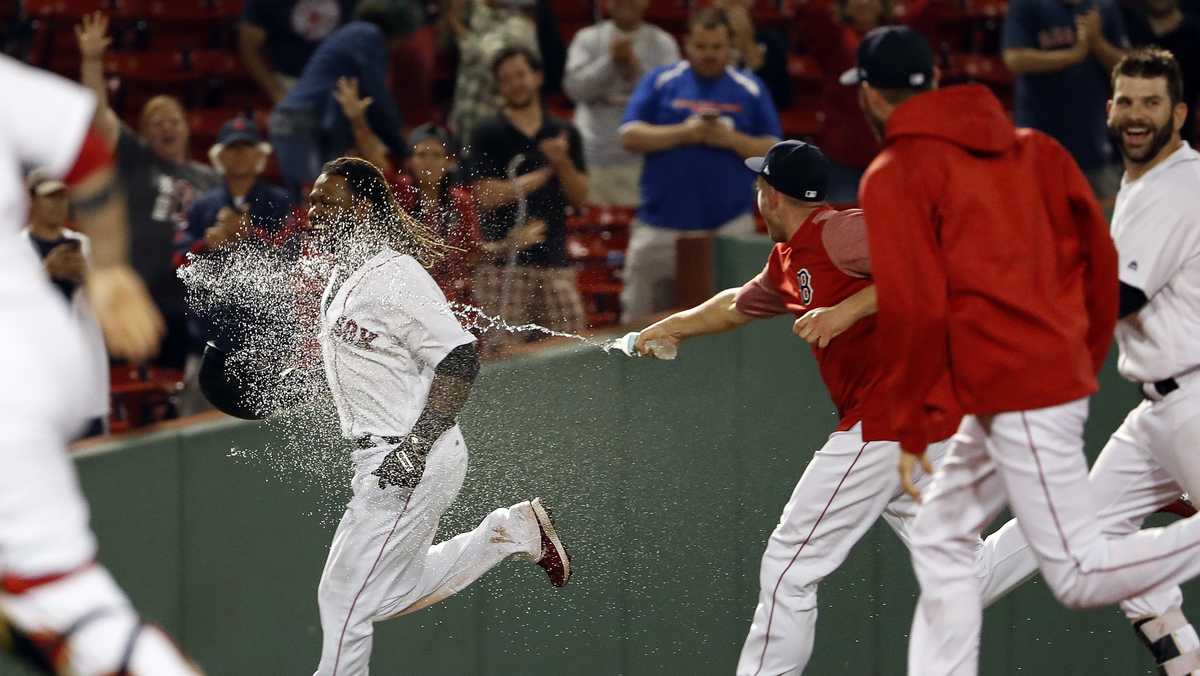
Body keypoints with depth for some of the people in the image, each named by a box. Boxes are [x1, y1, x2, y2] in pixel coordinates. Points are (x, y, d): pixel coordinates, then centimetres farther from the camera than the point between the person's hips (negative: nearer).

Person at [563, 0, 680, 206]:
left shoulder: (663, 43, 5)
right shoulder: (587, 39, 8)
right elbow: (574, 87, -5)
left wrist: (636, 68, -14)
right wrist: (610, 60, -13)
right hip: (594, 156, 1)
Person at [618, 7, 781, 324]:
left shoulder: (751, 89, 9)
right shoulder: (660, 81, 7)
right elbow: (630, 136, -1)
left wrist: (732, 140, -12)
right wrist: (682, 133, -13)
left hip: (729, 226, 0)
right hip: (662, 224, 0)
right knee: (642, 321, 5)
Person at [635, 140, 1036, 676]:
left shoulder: (837, 232, -10)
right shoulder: (787, 263, 19)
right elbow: (736, 306, 39)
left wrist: (848, 310, -27)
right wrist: (671, 328, 52)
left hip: (884, 423, -10)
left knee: (788, 571, -5)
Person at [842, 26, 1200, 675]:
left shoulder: (893, 177, -6)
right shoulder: (1029, 147, 13)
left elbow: (915, 310, -13)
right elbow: (1099, 253, 11)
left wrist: (910, 427, -5)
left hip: (1014, 396, -8)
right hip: (1060, 373, 8)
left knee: (1079, 573, -8)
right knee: (940, 539, 16)